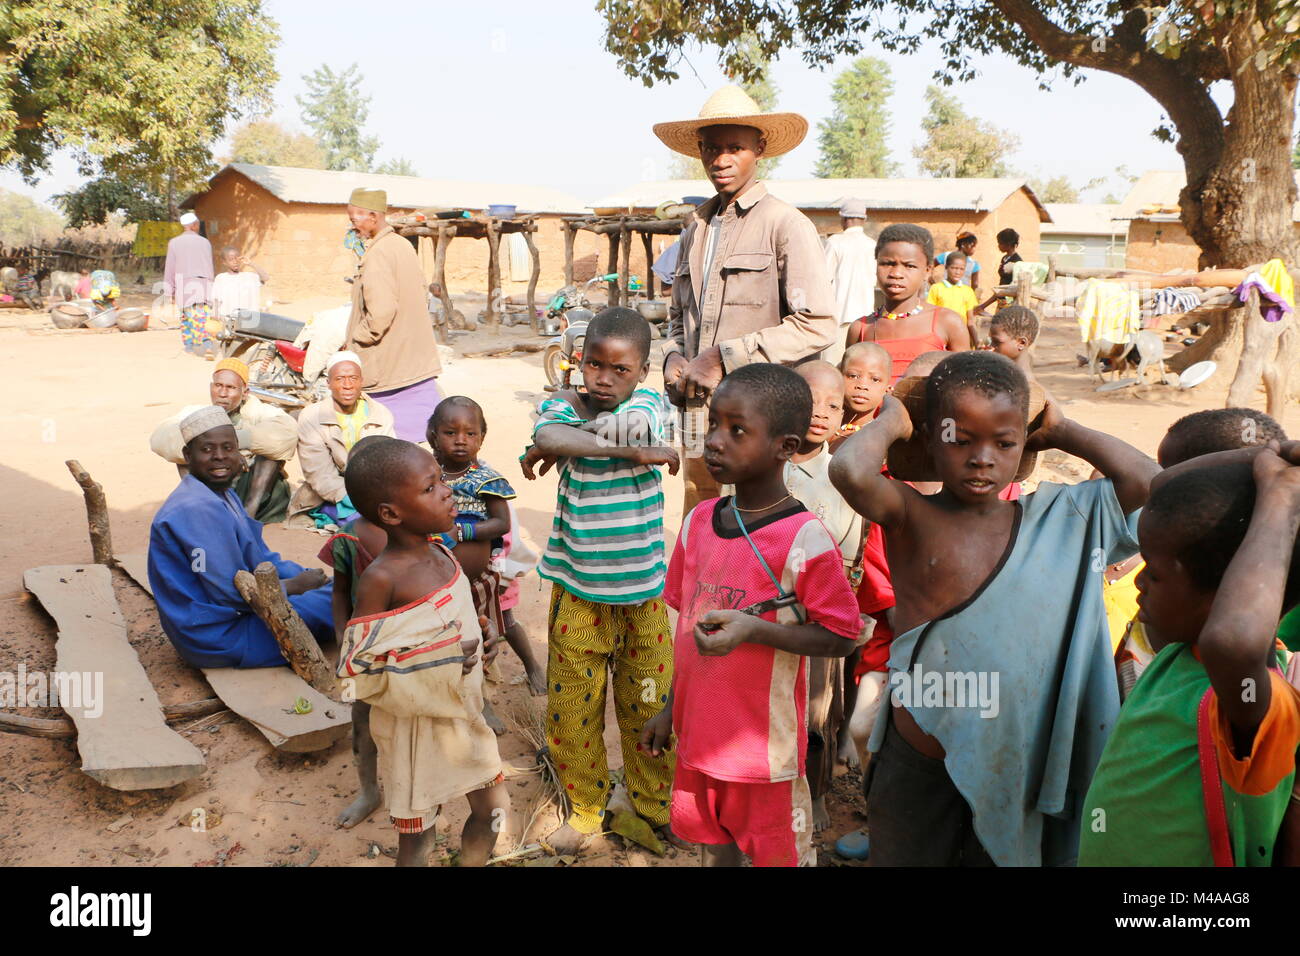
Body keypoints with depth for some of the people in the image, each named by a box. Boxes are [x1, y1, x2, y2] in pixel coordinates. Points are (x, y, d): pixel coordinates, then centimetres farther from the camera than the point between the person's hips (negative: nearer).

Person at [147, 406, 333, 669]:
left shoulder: (224, 495, 9)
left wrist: (309, 577, -2)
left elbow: (261, 558, 14)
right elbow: (232, 594, -24)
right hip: (218, 636, -11)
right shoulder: (199, 509, -23)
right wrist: (297, 585, -11)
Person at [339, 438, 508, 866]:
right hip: (416, 725, -6)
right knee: (417, 836, 12)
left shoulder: (442, 553, -3)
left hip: (463, 714, 7)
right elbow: (353, 667, -24)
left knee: (491, 810, 20)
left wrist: (478, 632, -5)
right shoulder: (381, 579, -24)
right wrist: (436, 664, -29)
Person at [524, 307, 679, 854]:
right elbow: (547, 438, -29)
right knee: (572, 704, 10)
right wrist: (632, 451, -31)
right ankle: (584, 805, 33)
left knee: (650, 701, 12)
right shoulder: (561, 405, -5)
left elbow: (632, 424, -27)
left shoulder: (648, 403, -2)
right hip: (577, 588, 0)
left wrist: (579, 431, -18)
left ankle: (653, 801, 36)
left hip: (642, 588, 0)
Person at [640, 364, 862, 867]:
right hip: (698, 734, 6)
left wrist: (755, 628, -27)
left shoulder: (804, 538, -20)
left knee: (780, 854, 13)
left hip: (766, 747, -5)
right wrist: (670, 708, 13)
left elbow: (840, 637, -15)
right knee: (714, 845, 23)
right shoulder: (698, 521, -1)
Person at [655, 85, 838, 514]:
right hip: (699, 426, 6)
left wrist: (725, 357, -14)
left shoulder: (786, 224, -4)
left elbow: (817, 326, -12)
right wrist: (673, 357, 4)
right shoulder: (696, 229, 18)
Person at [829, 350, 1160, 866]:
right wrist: (890, 421, -12)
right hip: (919, 762, -2)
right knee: (904, 857, 16)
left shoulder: (1057, 519, 1)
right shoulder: (911, 516, -12)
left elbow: (1146, 480, -7)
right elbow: (849, 470, -31)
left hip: (1014, 763, 3)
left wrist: (1061, 431, 2)